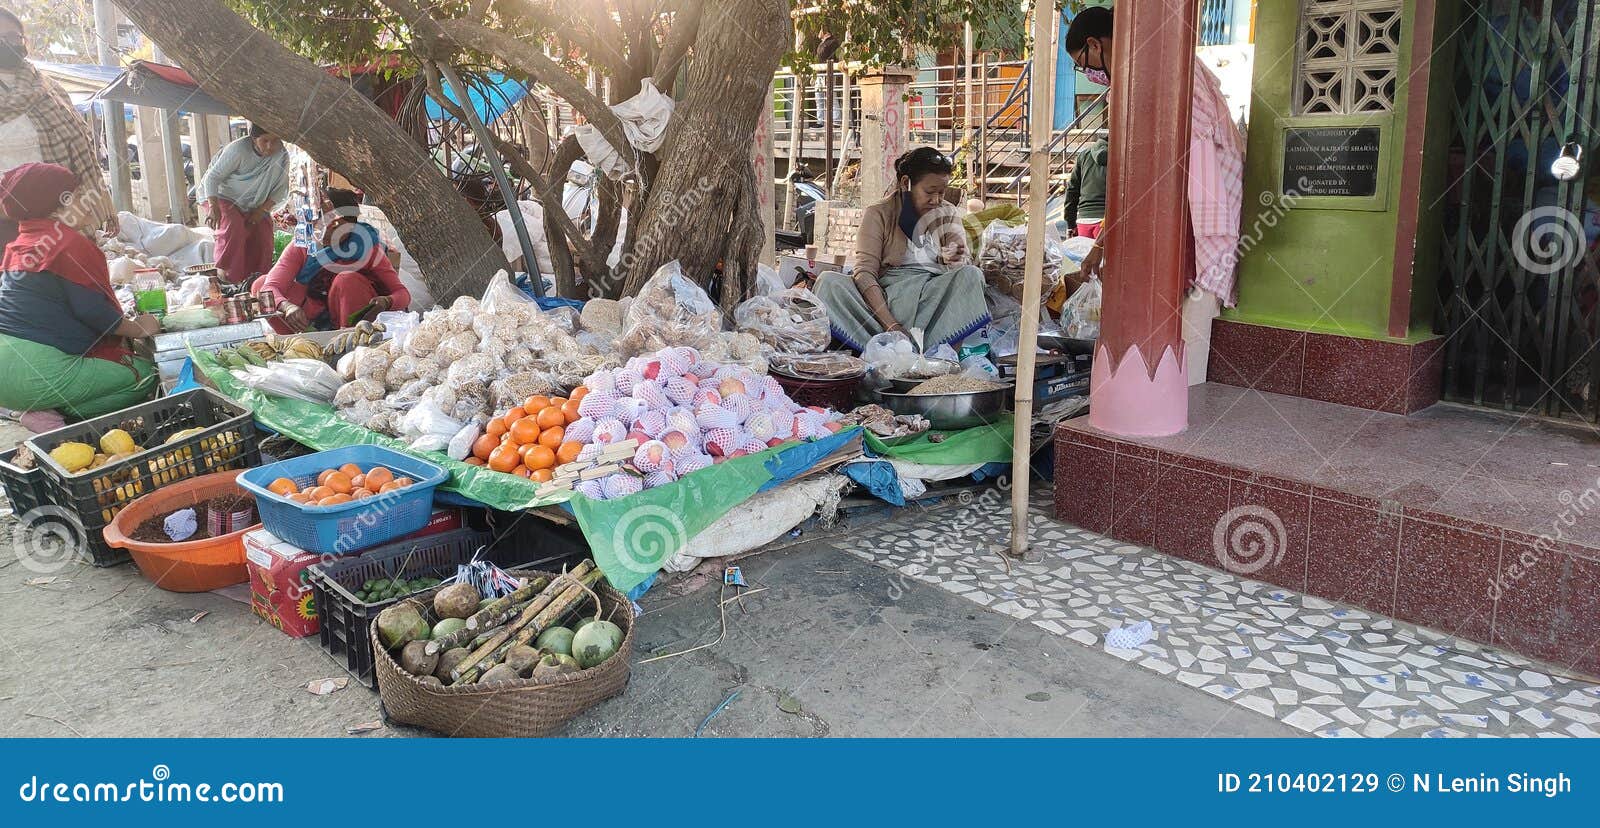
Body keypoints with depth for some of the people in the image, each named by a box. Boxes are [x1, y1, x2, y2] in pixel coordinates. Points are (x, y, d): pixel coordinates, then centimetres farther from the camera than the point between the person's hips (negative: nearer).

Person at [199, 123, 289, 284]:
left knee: (263, 233, -14)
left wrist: (262, 210, -21)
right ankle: (226, 275, -26)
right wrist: (213, 207, -37)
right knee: (233, 226, -30)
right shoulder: (237, 150, -28)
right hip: (223, 198, -4)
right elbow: (212, 177, -24)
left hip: (254, 206, 4)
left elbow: (281, 190, -7)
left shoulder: (282, 157, -15)